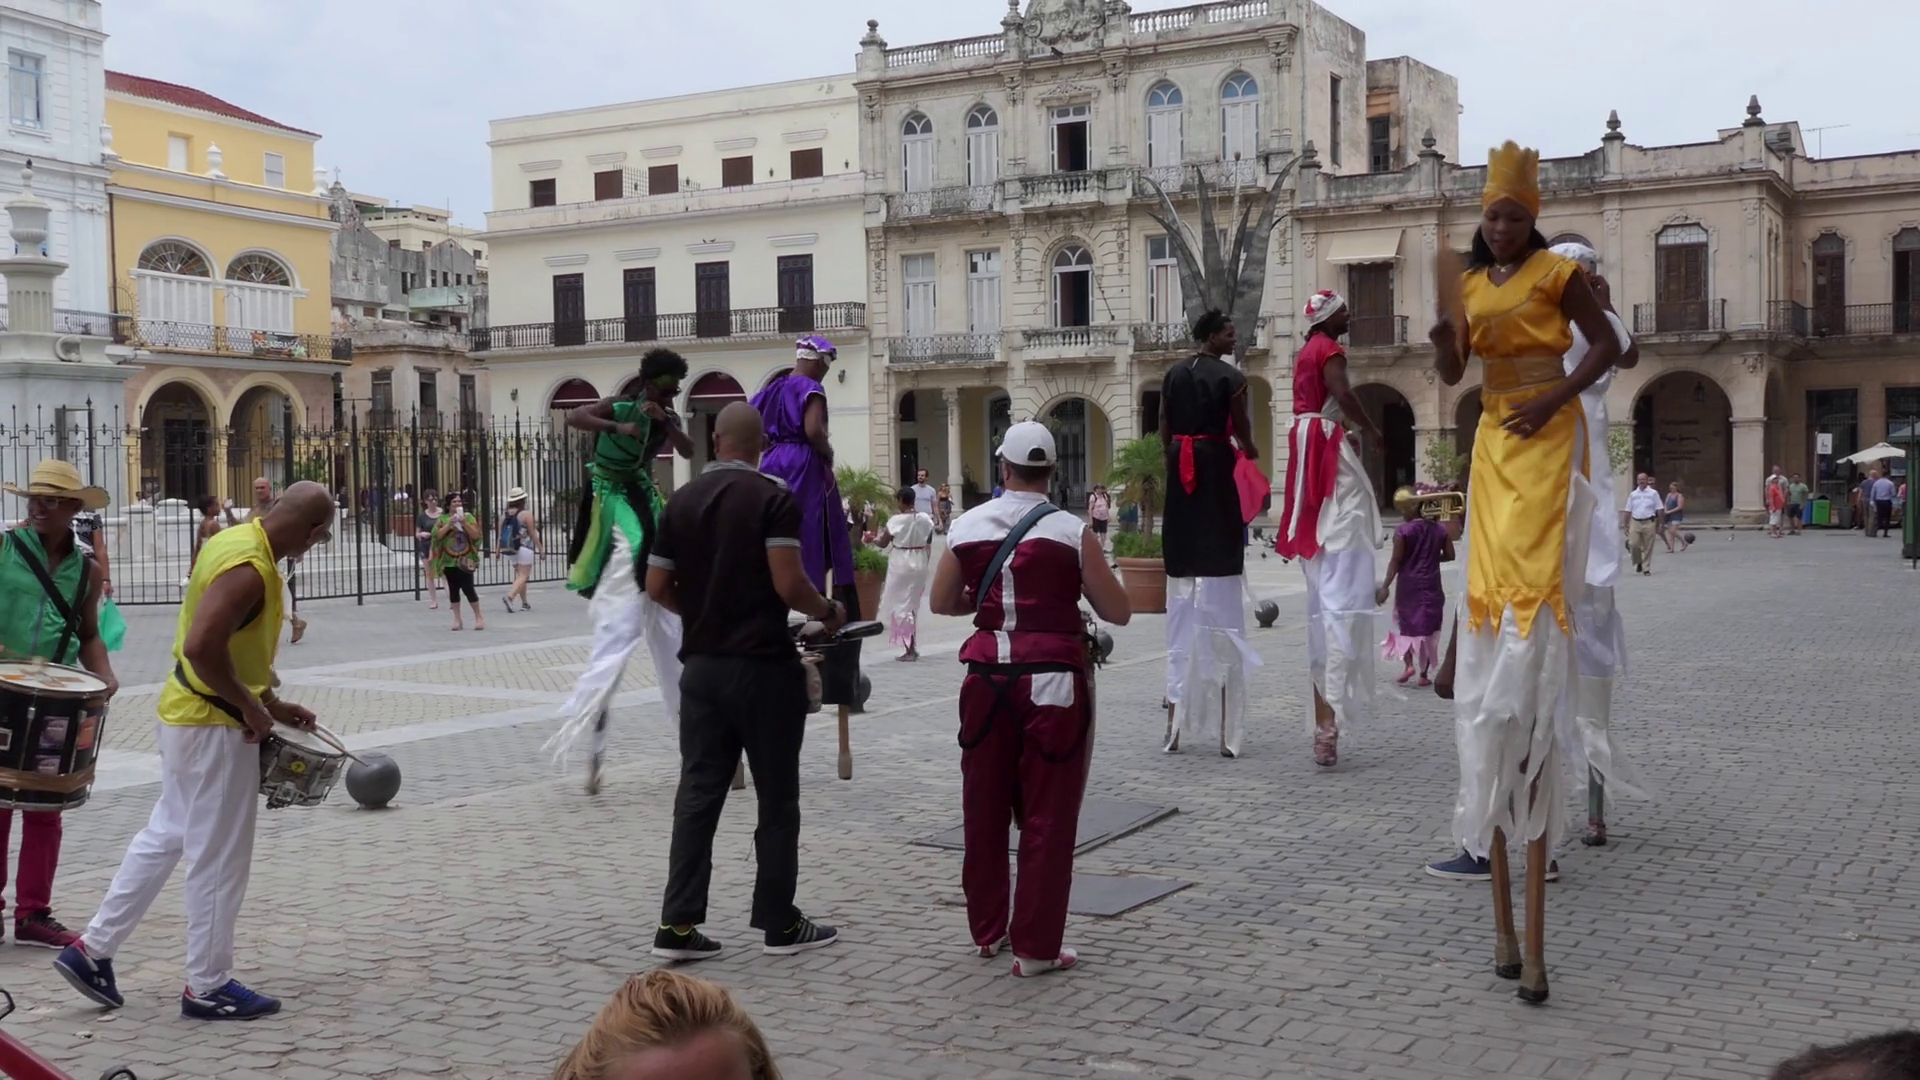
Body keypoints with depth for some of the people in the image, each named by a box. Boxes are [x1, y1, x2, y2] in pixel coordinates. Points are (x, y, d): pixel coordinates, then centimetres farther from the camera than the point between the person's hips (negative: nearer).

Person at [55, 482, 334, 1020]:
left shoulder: (233, 540, 6)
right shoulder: (249, 569, -25)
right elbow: (202, 647, -33)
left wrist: (268, 702, 16)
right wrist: (251, 707, -20)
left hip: (186, 712, 10)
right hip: (216, 726, -10)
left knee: (164, 835, 20)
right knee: (219, 860, 2)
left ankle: (93, 950, 26)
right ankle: (208, 987, 13)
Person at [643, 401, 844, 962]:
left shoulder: (682, 501, 6)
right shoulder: (774, 498, -10)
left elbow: (657, 587, 8)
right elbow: (788, 584, -19)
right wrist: (828, 611, 0)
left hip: (702, 665, 5)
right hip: (763, 665, -5)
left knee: (697, 795, 7)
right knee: (776, 799, 6)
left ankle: (678, 925, 6)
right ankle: (779, 925, 14)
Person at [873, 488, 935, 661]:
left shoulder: (896, 520, -14)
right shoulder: (925, 519, 0)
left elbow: (883, 543, -4)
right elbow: (928, 545, 5)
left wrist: (873, 538, 17)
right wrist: (925, 565, 16)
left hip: (901, 563, -5)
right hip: (920, 563, 5)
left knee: (900, 604, 3)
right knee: (913, 604, 17)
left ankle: (910, 649, -2)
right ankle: (913, 648, 21)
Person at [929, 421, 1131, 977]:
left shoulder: (967, 526, 3)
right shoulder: (1071, 531, -7)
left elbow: (942, 602, 12)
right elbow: (1118, 612, -4)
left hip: (988, 674, 4)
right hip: (1054, 676, -3)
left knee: (985, 807, 16)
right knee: (1047, 815, 3)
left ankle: (988, 930, 28)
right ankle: (1036, 947, 6)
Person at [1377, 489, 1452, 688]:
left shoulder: (1403, 531, -11)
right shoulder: (1439, 529, 0)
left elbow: (1395, 561, -12)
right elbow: (1450, 555, 5)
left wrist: (1385, 586, -10)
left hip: (1408, 586, -3)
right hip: (1431, 587, 3)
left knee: (1406, 624, 14)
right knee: (1427, 628, 8)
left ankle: (1409, 664, -2)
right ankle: (1425, 674, 9)